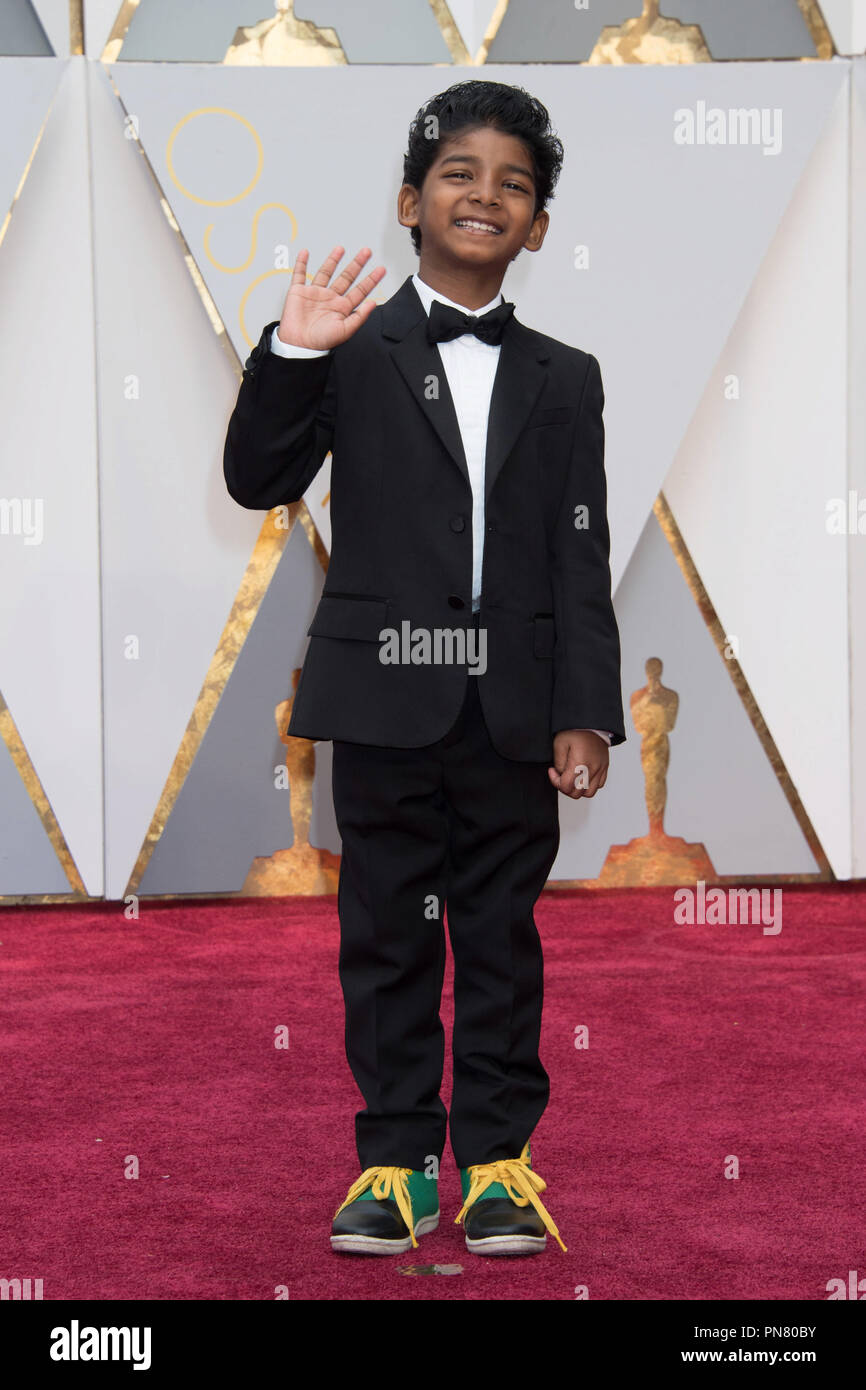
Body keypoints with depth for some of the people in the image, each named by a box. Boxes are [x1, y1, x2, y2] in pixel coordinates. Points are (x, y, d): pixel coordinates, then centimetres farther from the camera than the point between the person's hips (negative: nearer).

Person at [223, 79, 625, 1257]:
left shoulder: (564, 381, 9)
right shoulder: (352, 353, 4)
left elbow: (582, 559, 5)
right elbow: (259, 483, -4)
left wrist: (586, 711, -2)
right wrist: (294, 358, -17)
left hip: (514, 707, 1)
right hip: (386, 699, -1)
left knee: (502, 938, 7)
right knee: (387, 936, 6)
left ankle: (499, 1159, 16)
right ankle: (397, 1160, 15)